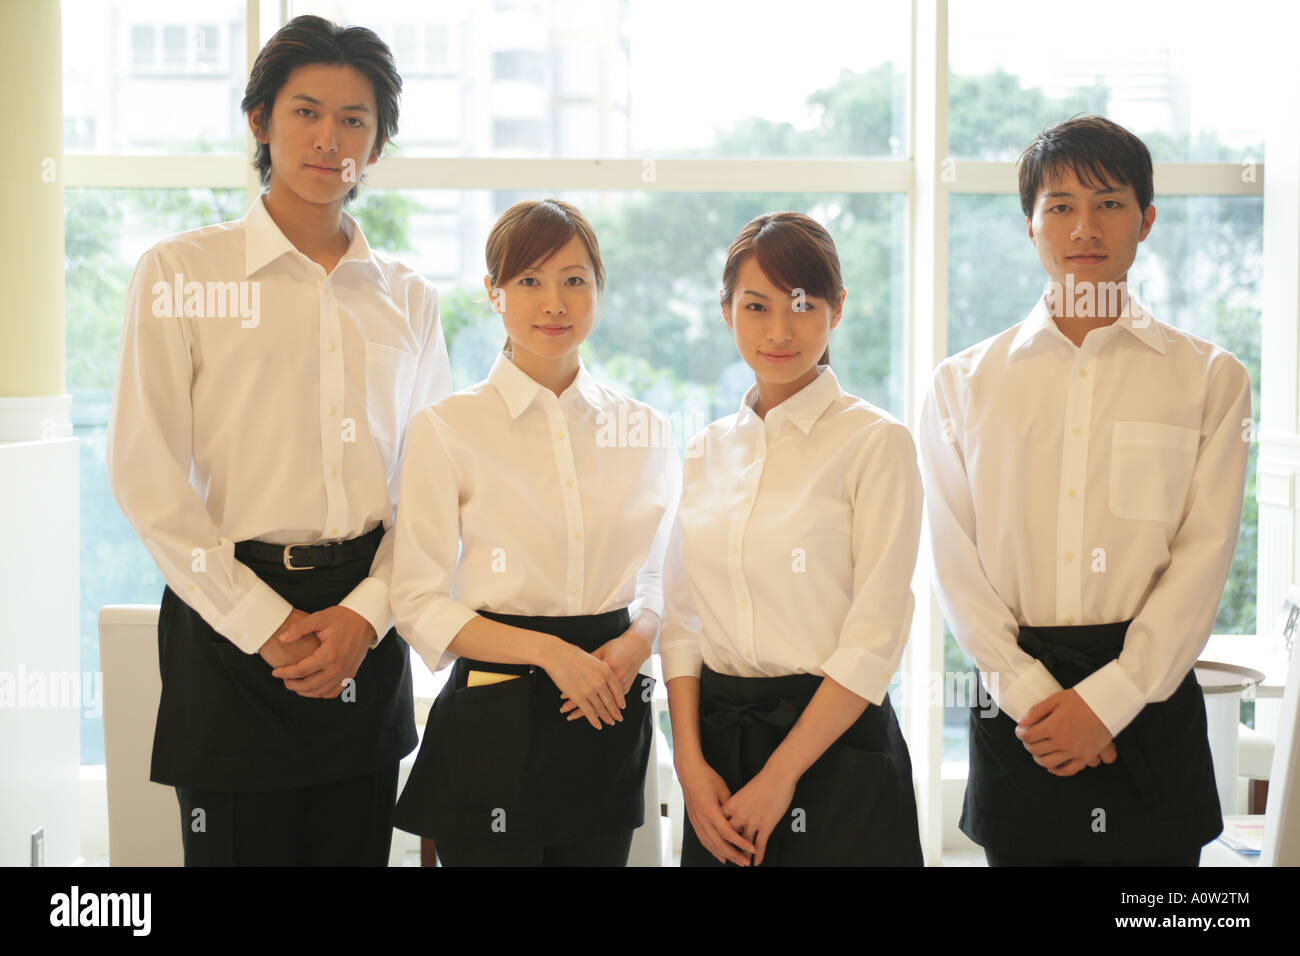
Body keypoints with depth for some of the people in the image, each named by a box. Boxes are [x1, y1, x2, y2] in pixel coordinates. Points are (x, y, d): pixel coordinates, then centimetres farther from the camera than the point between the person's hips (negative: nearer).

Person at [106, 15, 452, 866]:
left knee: (359, 845, 10)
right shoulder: (182, 273, -1)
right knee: (239, 844, 2)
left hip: (367, 627, 4)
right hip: (230, 618, -3)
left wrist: (366, 614, -7)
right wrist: (266, 623, -10)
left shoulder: (407, 298, 10)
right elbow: (148, 474, -6)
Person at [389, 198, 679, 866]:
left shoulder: (644, 432, 7)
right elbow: (419, 606, -5)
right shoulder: (448, 429, -4)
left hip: (608, 724, 3)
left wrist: (638, 638, -6)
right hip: (494, 728, -3)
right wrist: (548, 650, -16)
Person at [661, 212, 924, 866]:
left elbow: (874, 639, -12)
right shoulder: (708, 450, 8)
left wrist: (779, 777, -14)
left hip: (835, 747, -4)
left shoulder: (876, 443, -8)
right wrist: (690, 759, -5)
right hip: (717, 740, 5)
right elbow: (682, 617, 7)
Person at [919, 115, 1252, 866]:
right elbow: (958, 562, 2)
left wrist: (1105, 699, -11)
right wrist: (1030, 694, -10)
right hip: (1017, 711, 1)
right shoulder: (965, 383, 8)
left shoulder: (1210, 379, 5)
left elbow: (1204, 558, -2)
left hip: (1148, 700, -1)